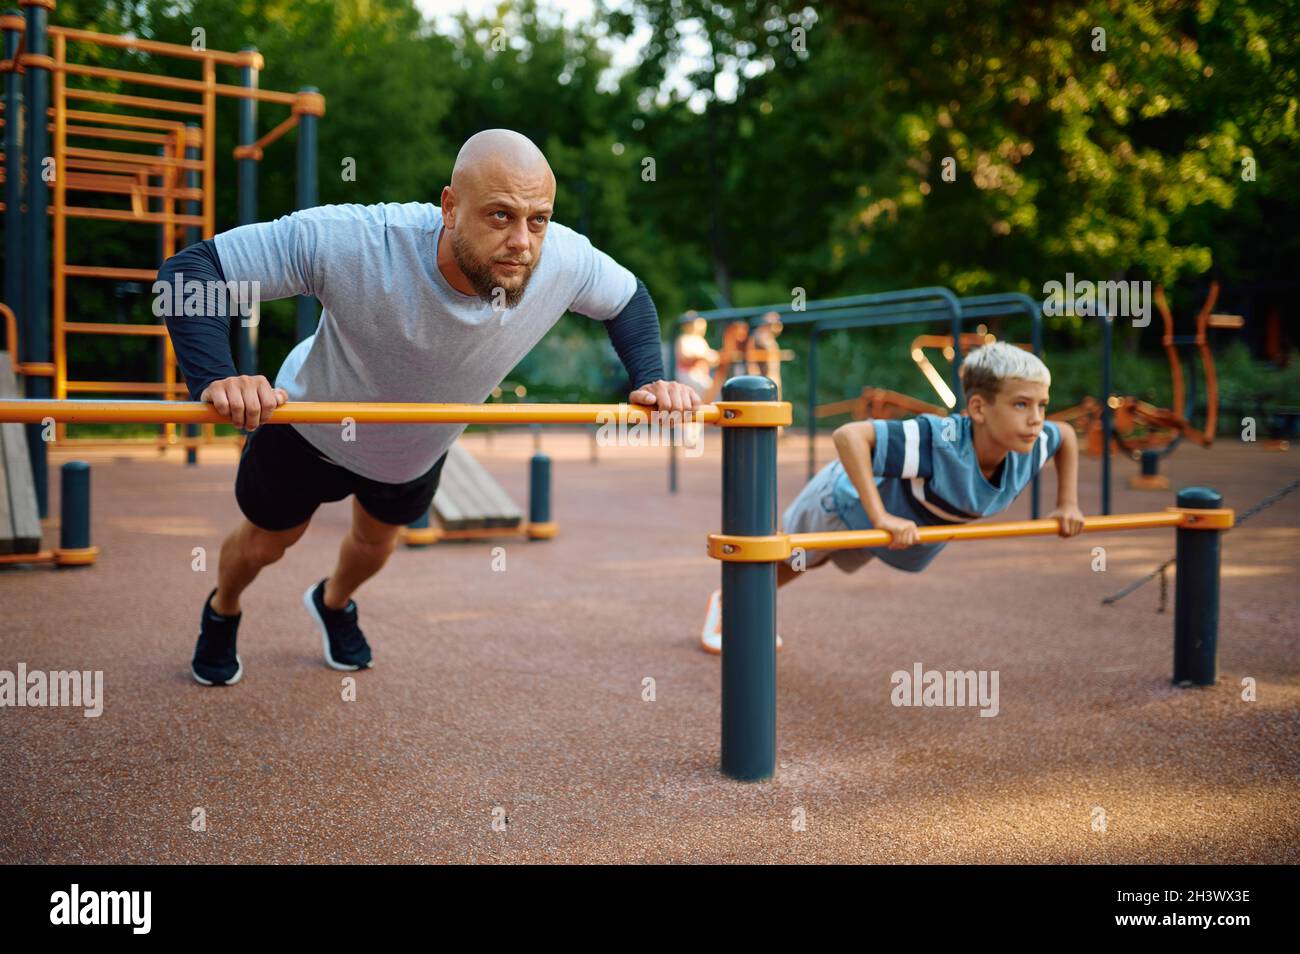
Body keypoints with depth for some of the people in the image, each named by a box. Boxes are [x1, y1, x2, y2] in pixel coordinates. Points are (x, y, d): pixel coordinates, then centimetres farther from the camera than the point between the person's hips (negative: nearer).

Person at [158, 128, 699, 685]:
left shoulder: (565, 260, -34)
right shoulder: (352, 243, -46)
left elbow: (628, 298, -10)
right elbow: (190, 268, -41)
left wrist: (650, 378, -26)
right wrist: (214, 379, -57)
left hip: (419, 452, 4)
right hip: (310, 423, -3)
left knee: (378, 538, 31)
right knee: (267, 541, 22)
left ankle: (334, 602, 68)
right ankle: (221, 611, 60)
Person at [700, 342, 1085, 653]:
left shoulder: (1029, 448, -27)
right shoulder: (938, 442, -49)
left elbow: (1066, 435, -3)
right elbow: (848, 435, -56)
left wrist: (1068, 504, -8)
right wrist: (880, 517, -57)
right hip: (848, 497, -7)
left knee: (805, 562, 33)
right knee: (785, 558, 22)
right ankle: (725, 603, 54)